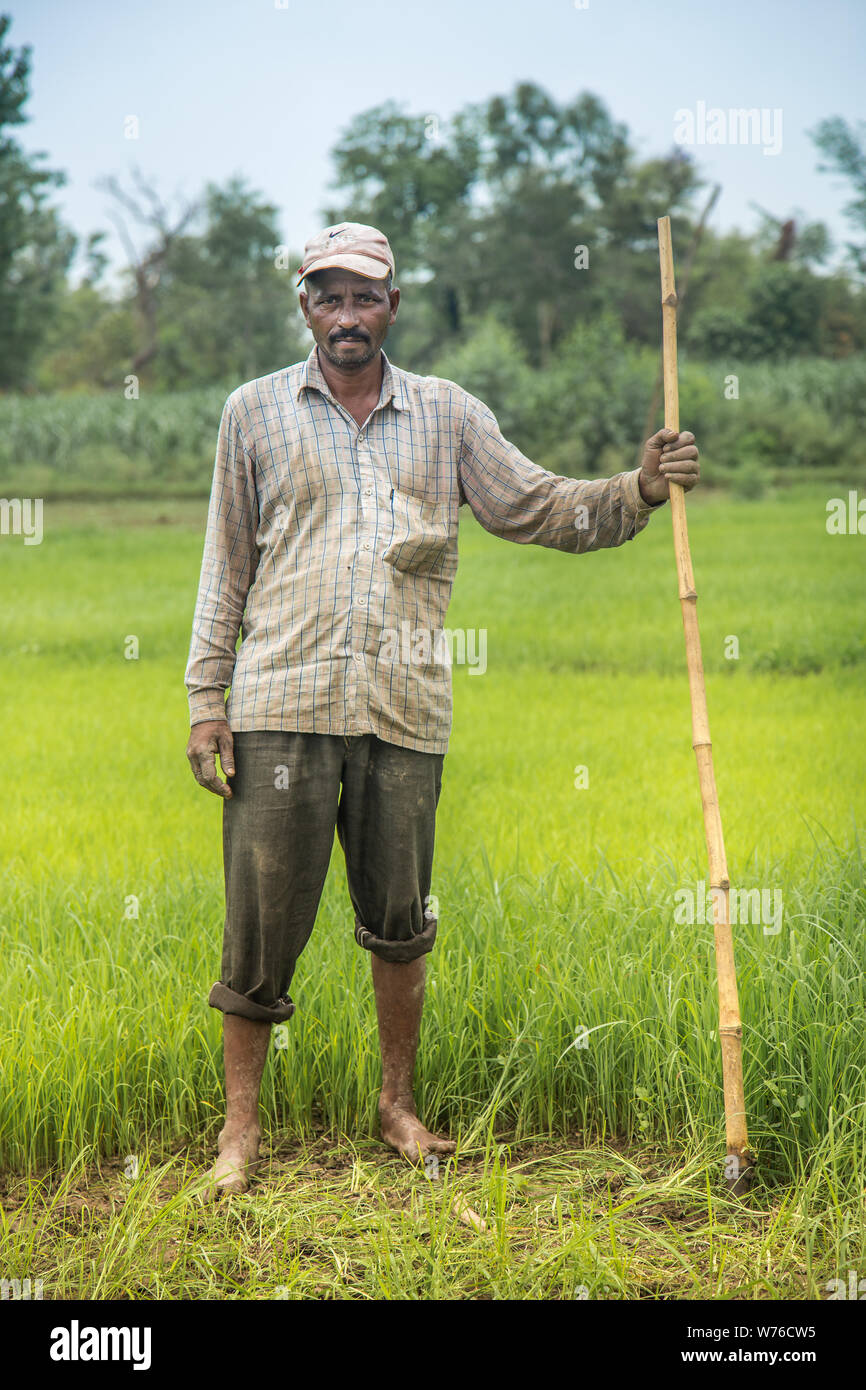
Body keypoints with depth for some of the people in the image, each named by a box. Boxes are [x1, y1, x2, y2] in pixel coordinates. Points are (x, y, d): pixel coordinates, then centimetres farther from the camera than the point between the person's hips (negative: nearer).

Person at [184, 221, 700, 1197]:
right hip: (283, 704, -1)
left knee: (399, 921, 10)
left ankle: (397, 1105, 27)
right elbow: (226, 564, 9)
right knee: (263, 921, 0)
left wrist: (636, 492, -10)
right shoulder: (255, 411, 8)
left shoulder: (448, 415, 12)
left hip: (406, 711, 2)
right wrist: (207, 700, 4)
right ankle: (240, 1126, 13)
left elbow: (536, 507, 8)